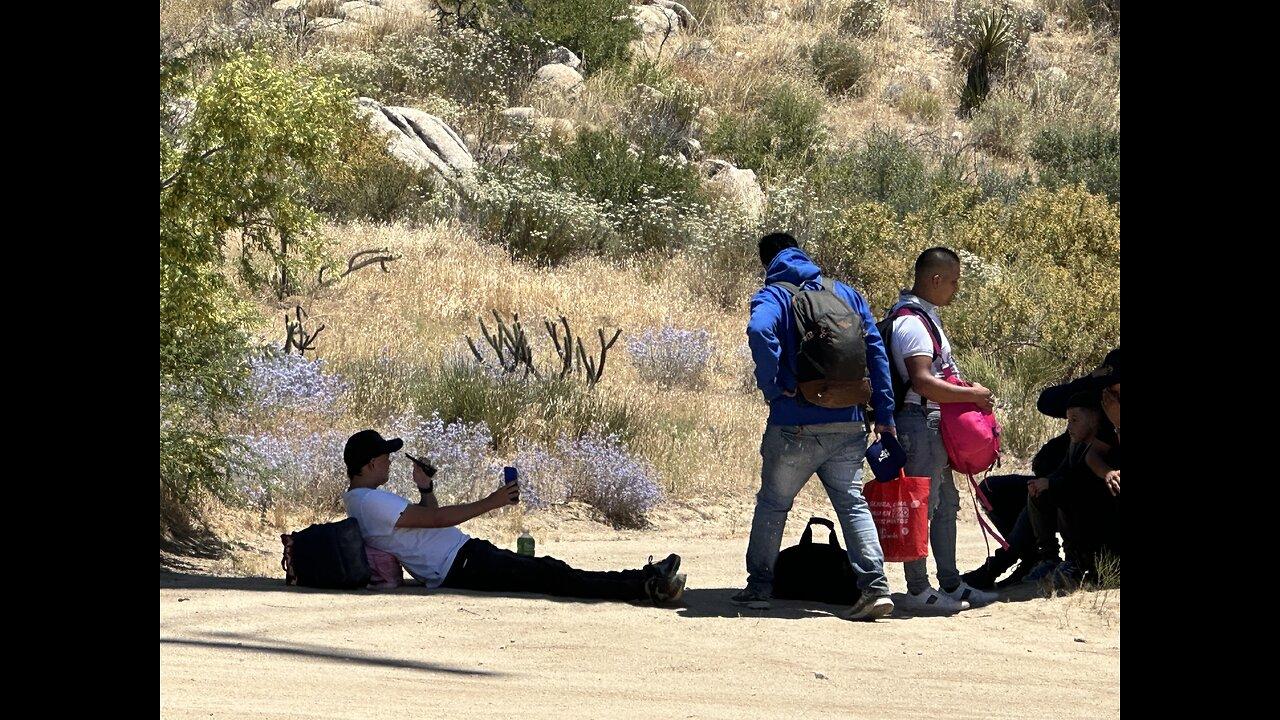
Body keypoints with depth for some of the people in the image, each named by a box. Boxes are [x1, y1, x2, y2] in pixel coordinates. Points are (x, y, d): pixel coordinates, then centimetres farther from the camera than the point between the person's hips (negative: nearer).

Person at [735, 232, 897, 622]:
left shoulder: (772, 296, -1)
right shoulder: (846, 294, 13)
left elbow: (760, 331, -25)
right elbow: (875, 351, 7)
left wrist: (773, 387, -14)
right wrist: (884, 414, 6)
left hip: (795, 425, -3)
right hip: (847, 424, 3)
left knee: (772, 503, 13)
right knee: (853, 503, 3)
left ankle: (759, 586, 18)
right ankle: (875, 586, -11)